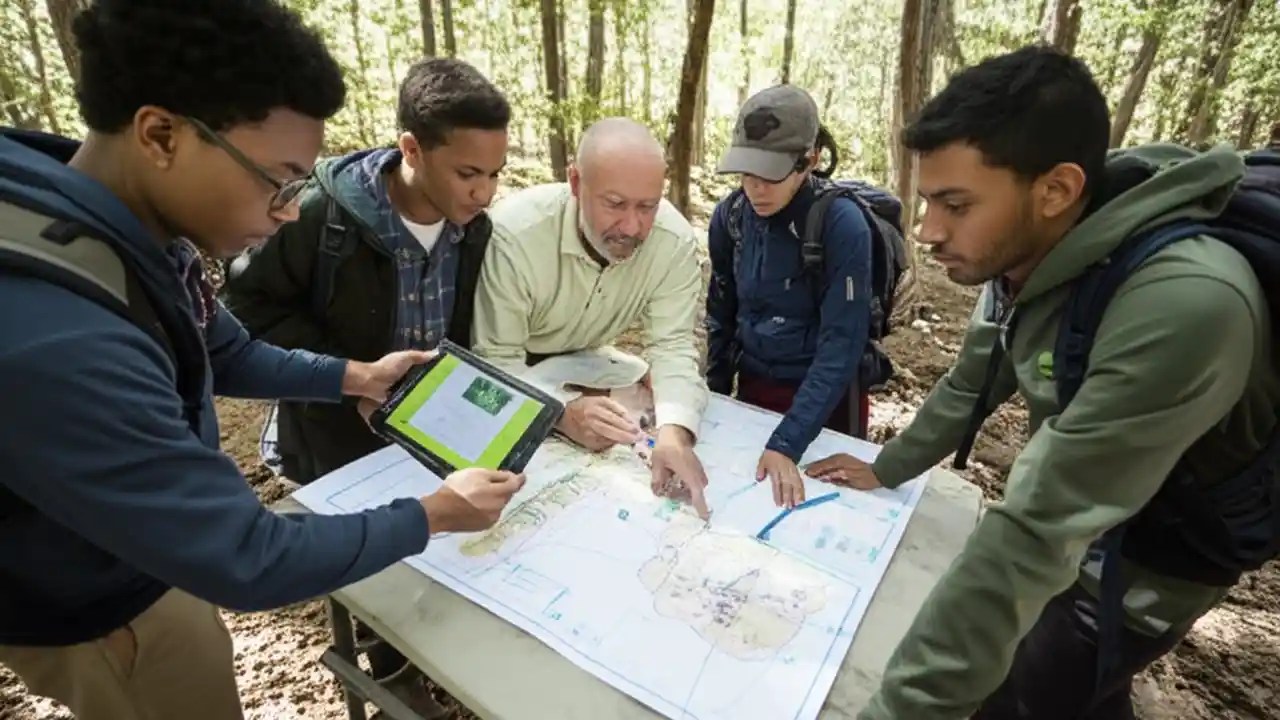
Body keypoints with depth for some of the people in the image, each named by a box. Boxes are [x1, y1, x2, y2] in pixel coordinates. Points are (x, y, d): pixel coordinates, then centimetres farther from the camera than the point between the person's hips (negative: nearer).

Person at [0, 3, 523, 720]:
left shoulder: (141, 235, -13)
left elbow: (228, 355, 5)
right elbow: (245, 560, -34)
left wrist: (354, 377, -4)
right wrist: (432, 516, -25)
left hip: (160, 549, 7)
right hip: (97, 611, -7)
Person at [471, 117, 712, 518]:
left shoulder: (676, 240, -23)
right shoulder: (513, 233, -31)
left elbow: (673, 346, -22)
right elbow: (496, 360, -27)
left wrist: (675, 431, -41)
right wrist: (561, 414, -45)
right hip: (516, 373, -1)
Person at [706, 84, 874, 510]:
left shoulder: (842, 225, -22)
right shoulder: (730, 215, -8)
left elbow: (841, 345, -24)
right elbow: (721, 312, 4)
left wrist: (786, 442, -29)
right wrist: (714, 395, 6)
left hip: (823, 400, -4)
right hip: (752, 389, 4)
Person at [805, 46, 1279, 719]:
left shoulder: (1183, 306, -39)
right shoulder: (1021, 255, -14)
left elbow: (1031, 539, -43)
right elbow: (970, 385, 2)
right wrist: (885, 468, 10)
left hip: (1145, 557, -6)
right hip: (1070, 517, 6)